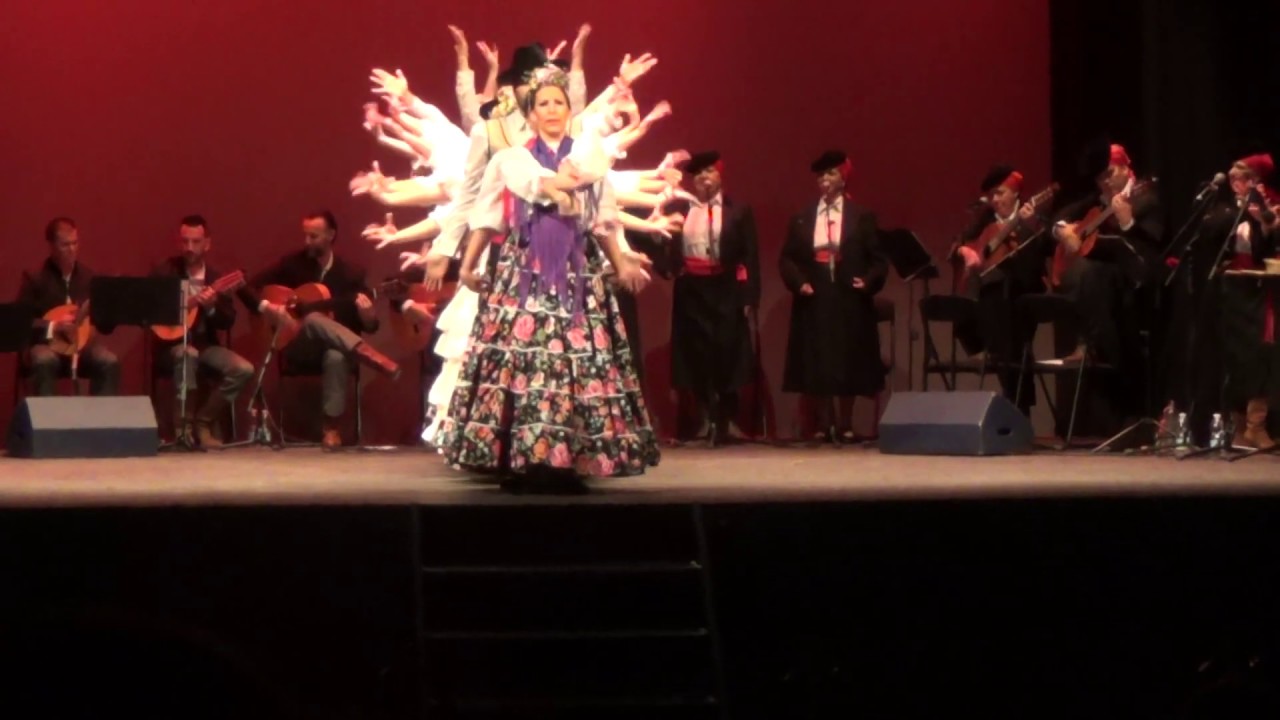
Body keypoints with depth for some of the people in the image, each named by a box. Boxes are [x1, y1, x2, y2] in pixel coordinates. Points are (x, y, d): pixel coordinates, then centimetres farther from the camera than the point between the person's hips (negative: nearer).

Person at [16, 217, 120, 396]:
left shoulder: (89, 276, 7)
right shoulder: (35, 278, -2)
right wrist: (54, 327, -20)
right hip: (47, 342, -3)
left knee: (109, 362, -26)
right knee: (44, 361, -37)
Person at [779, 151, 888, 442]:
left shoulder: (861, 217, 4)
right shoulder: (801, 219, 9)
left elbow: (877, 258, 2)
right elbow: (787, 258, 8)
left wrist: (869, 281, -14)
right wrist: (798, 281, -9)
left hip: (848, 301, -1)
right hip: (813, 301, 2)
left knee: (848, 362, 2)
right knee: (814, 363, 1)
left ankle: (846, 425, 11)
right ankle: (823, 424, 10)